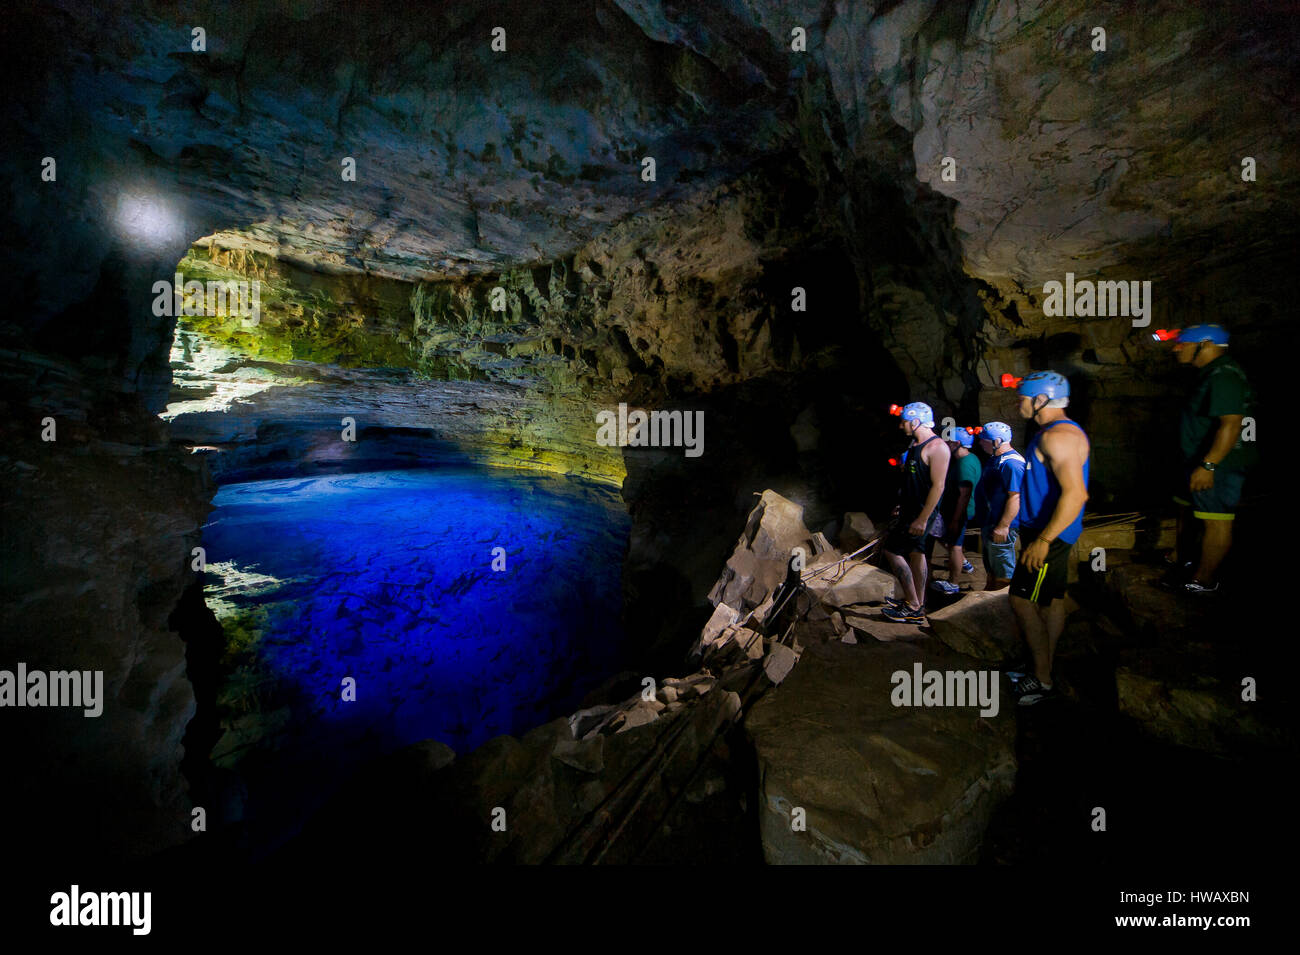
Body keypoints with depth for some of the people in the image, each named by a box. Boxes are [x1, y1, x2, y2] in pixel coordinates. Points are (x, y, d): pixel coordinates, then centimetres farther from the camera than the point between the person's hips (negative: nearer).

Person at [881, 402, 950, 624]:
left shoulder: (937, 447, -18)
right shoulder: (915, 444, 12)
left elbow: (938, 486, -22)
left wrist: (922, 519, -23)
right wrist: (902, 506, 22)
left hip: (922, 512, -10)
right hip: (911, 509, 10)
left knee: (892, 551, -9)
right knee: (915, 553, 15)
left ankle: (913, 608, -2)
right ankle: (918, 604, 27)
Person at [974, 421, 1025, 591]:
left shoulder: (1011, 464, -21)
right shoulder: (996, 459, 13)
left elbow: (1016, 497, -26)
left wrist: (1003, 526, -27)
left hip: (1001, 527, -11)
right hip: (988, 523, 11)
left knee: (1003, 574, -1)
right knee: (990, 568, 21)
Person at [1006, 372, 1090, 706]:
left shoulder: (1057, 436, -20)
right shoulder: (1053, 432, 14)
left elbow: (1075, 493, -29)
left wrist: (1043, 540, -28)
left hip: (1050, 534, -11)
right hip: (1046, 531, 11)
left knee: (1022, 600, -7)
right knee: (1050, 600, 15)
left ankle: (1042, 680, 3)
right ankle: (1044, 670, 25)